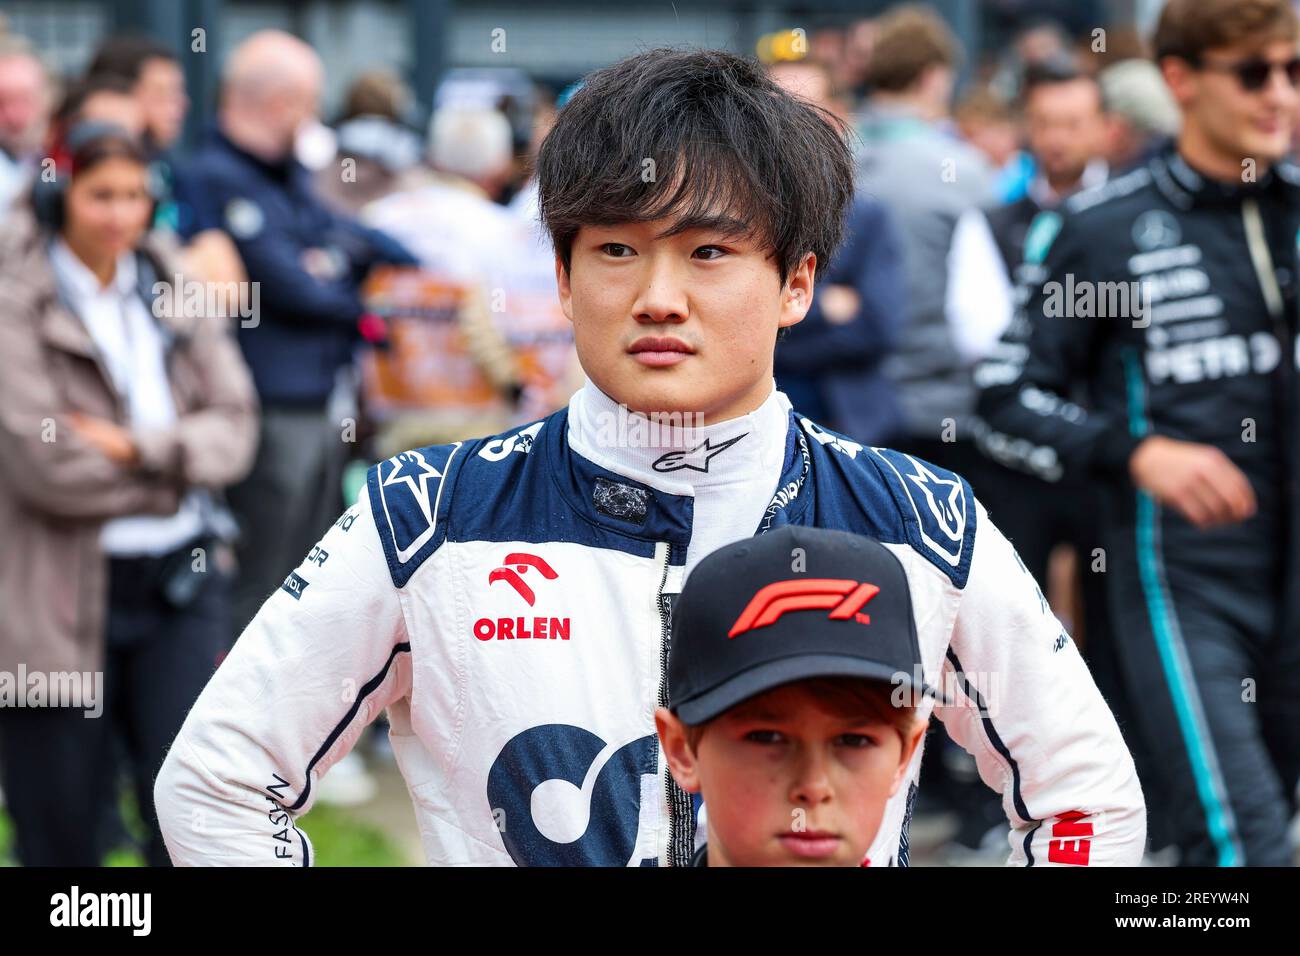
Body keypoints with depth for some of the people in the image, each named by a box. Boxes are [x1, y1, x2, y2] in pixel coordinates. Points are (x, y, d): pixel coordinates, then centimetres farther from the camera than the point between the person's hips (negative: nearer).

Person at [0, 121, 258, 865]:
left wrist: (137, 448, -15)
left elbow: (235, 427, 3)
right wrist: (179, 464, -6)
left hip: (181, 579, 4)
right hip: (62, 597, -4)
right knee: (61, 835, 5)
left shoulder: (172, 290, 8)